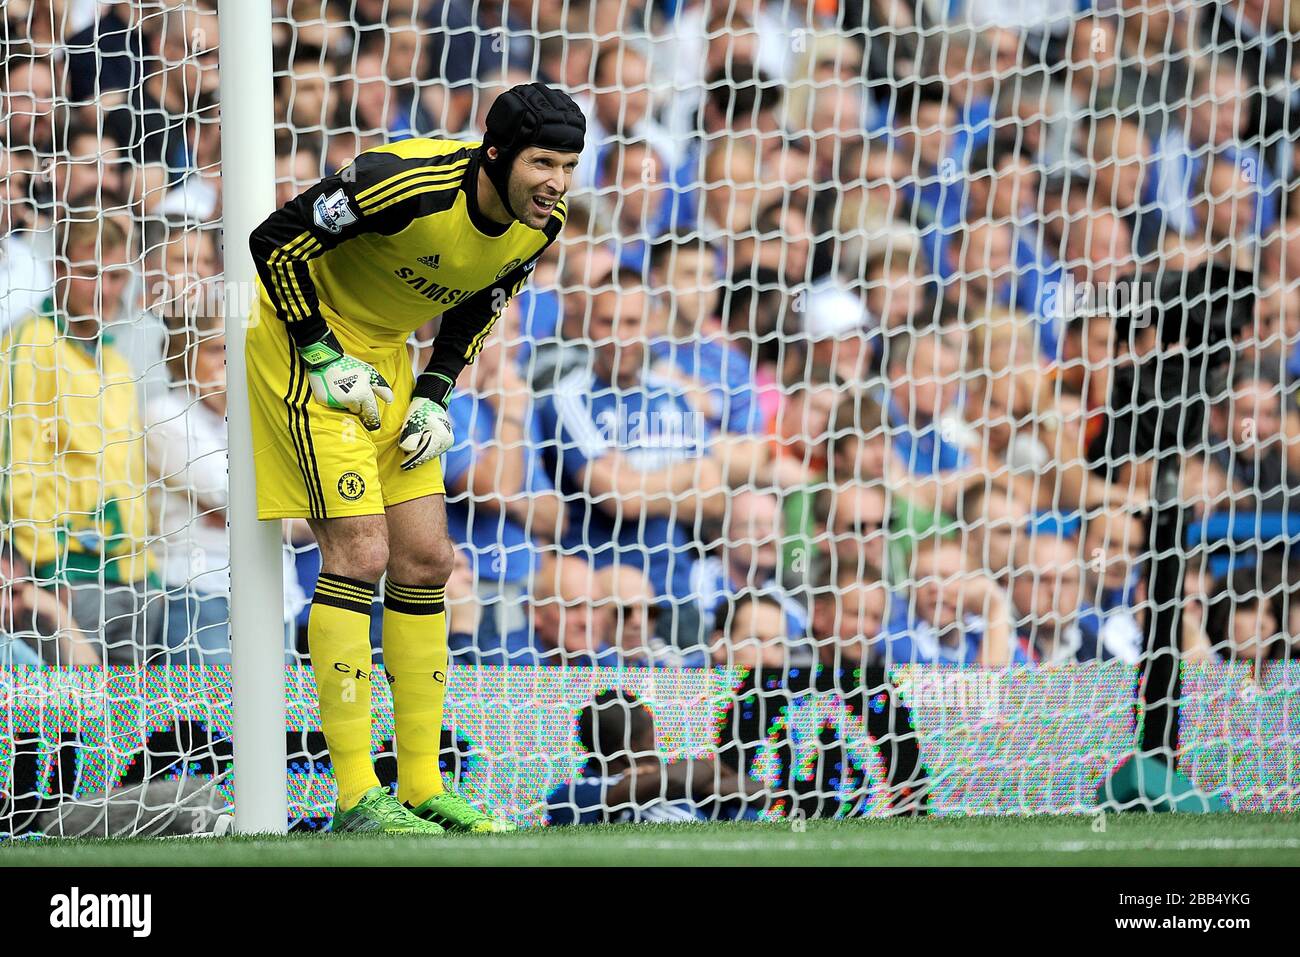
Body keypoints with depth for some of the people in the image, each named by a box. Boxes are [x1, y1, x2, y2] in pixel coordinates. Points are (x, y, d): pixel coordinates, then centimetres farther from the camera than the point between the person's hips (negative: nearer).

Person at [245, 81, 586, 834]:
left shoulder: (542, 225, -9)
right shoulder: (408, 182, -31)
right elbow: (278, 241, -22)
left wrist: (435, 393, 0)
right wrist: (321, 358, -19)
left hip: (385, 351, 8)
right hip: (307, 333, -8)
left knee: (425, 560, 4)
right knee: (359, 550, -15)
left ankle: (421, 788, 11)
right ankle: (357, 799, -13)